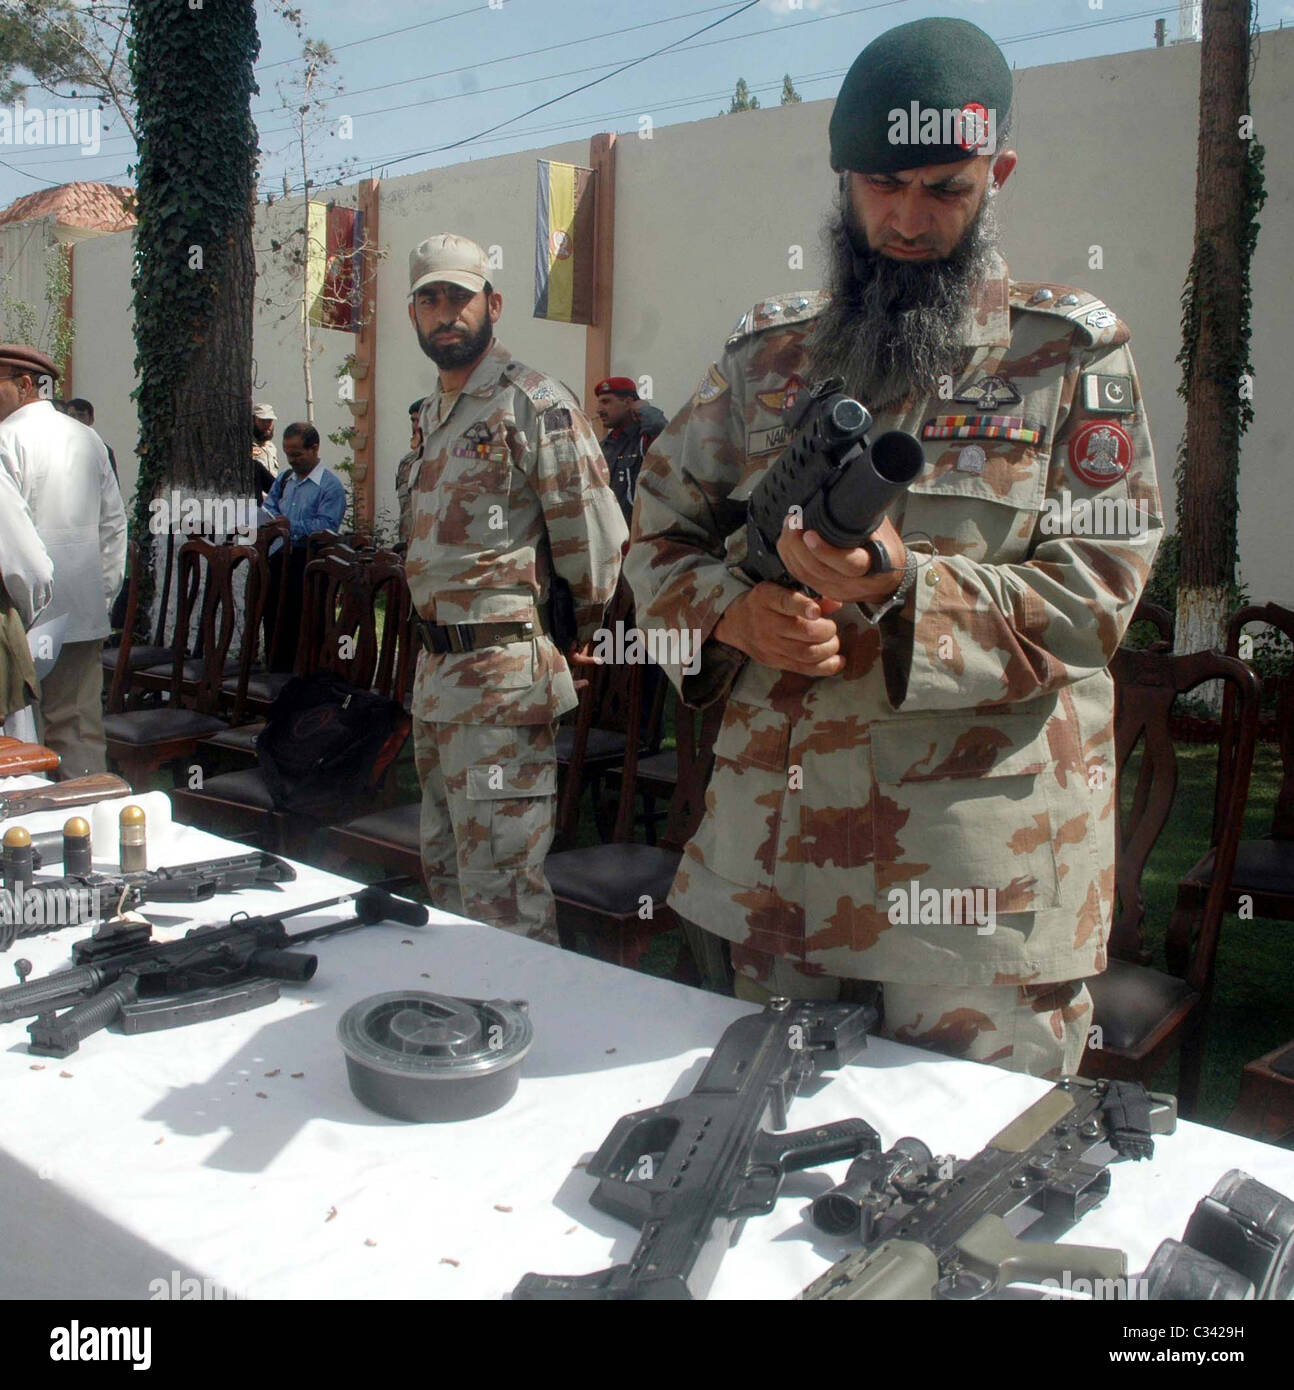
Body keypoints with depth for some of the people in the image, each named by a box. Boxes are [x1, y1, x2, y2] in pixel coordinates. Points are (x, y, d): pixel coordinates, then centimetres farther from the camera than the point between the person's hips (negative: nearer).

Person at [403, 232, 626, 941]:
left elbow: (597, 543, -14)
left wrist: (557, 639, -1)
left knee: (501, 890, -4)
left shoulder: (534, 404, -11)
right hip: (435, 671, 9)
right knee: (443, 872, 18)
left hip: (503, 678, -9)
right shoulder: (433, 412, 17)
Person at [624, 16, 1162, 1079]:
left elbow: (1095, 593, -8)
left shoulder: (1069, 358, 0)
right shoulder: (770, 352, 10)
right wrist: (737, 612, -10)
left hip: (980, 867, -3)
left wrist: (905, 584, -25)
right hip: (768, 856, 4)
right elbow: (661, 531, 12)